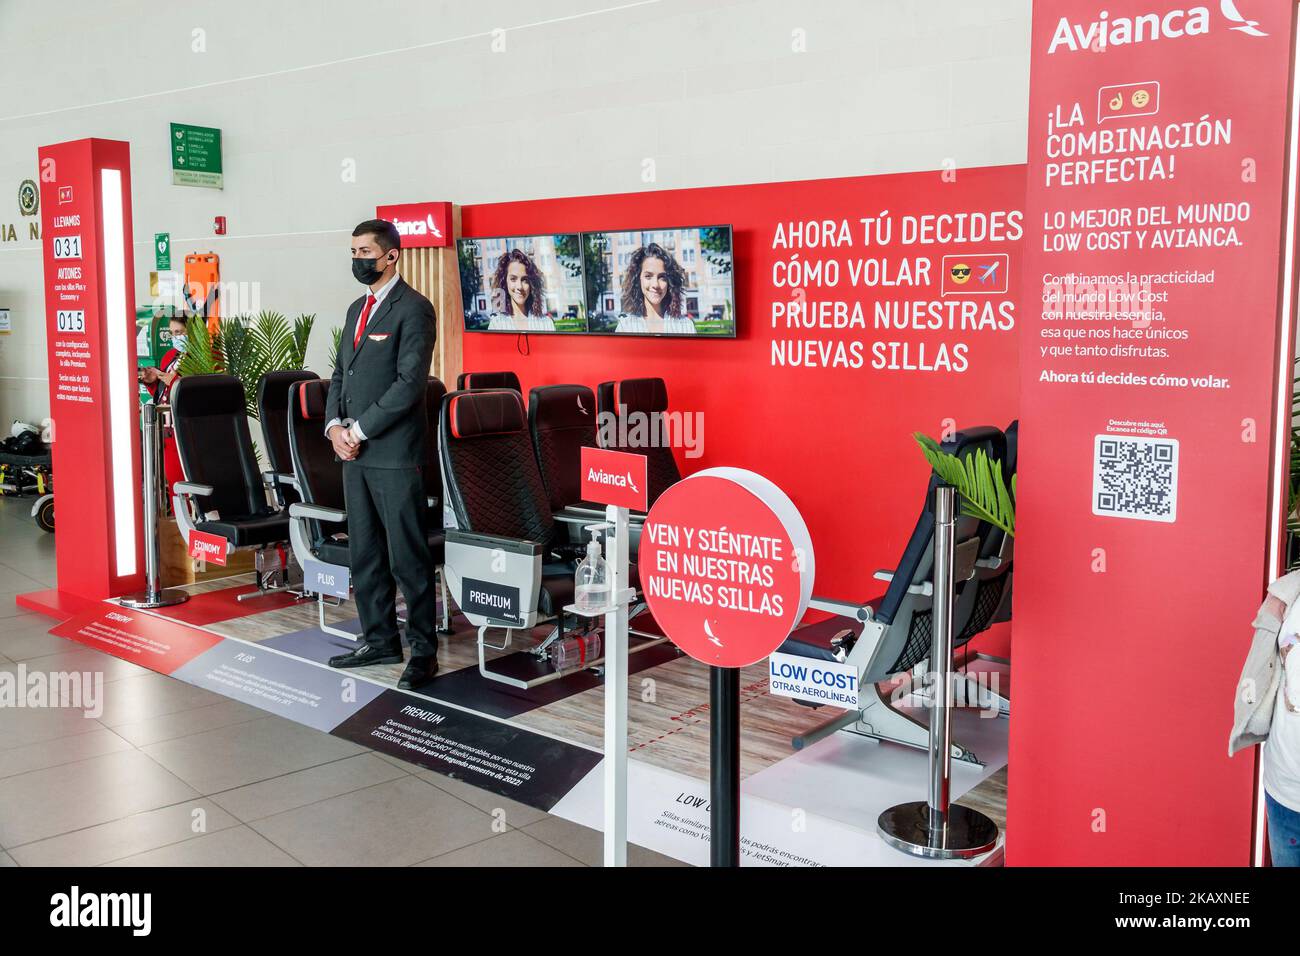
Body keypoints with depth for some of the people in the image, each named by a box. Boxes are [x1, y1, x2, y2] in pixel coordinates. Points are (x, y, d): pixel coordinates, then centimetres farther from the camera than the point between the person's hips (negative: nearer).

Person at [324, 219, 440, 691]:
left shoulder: (414, 308, -9)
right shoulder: (357, 309, 18)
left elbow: (410, 383, -16)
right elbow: (340, 373, 20)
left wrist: (360, 430, -15)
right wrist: (335, 426, 2)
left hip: (394, 452, -8)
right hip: (354, 452, 9)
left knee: (407, 557, -4)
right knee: (364, 553, 14)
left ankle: (423, 649, 6)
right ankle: (379, 639, 25)